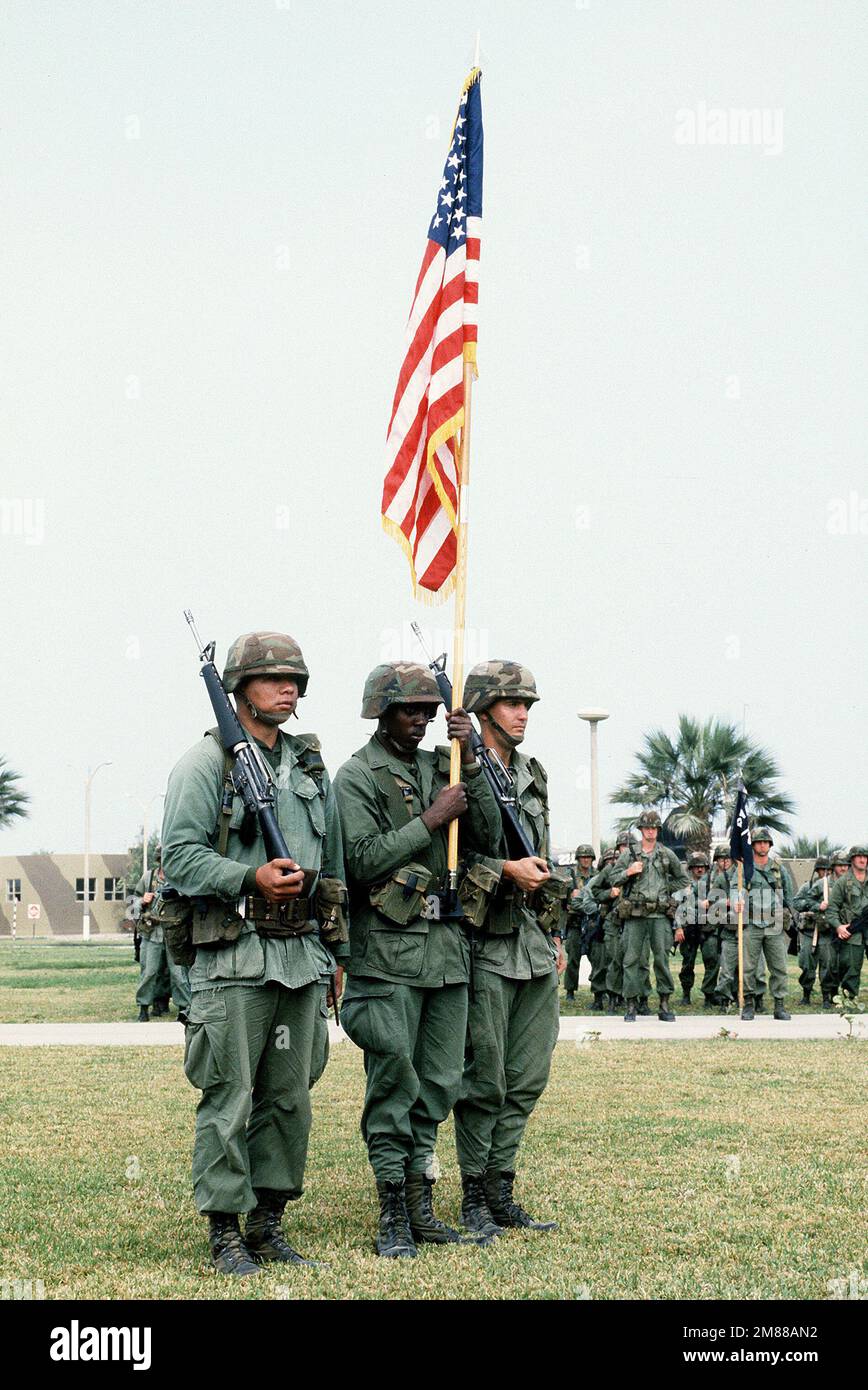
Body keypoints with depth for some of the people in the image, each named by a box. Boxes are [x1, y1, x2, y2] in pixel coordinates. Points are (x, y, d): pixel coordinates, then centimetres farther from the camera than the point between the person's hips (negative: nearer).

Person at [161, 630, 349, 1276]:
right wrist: (252, 877, -21)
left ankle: (270, 1223, 19)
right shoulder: (206, 762, -2)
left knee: (289, 1096, 9)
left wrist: (337, 948, 19)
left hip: (302, 953, 6)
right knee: (230, 1098, -4)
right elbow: (181, 855, -9)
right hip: (235, 957, -6)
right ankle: (225, 1233, 5)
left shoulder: (312, 765, 17)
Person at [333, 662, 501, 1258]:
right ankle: (393, 1218, 3)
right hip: (389, 954, -6)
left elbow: (488, 839, 7)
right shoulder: (357, 776, -4)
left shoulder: (441, 767, 14)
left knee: (440, 1084, 9)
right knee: (392, 1085, -3)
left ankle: (421, 1206, 19)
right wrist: (431, 820, -13)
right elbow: (364, 860, -15)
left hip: (448, 946, 6)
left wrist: (470, 764, -3)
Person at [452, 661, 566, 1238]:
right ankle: (475, 1197, 9)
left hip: (536, 948, 7)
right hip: (486, 947, -7)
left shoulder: (534, 775, 17)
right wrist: (506, 871, -20)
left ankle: (501, 1190, 18)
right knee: (484, 1078, -1)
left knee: (528, 1077, 9)